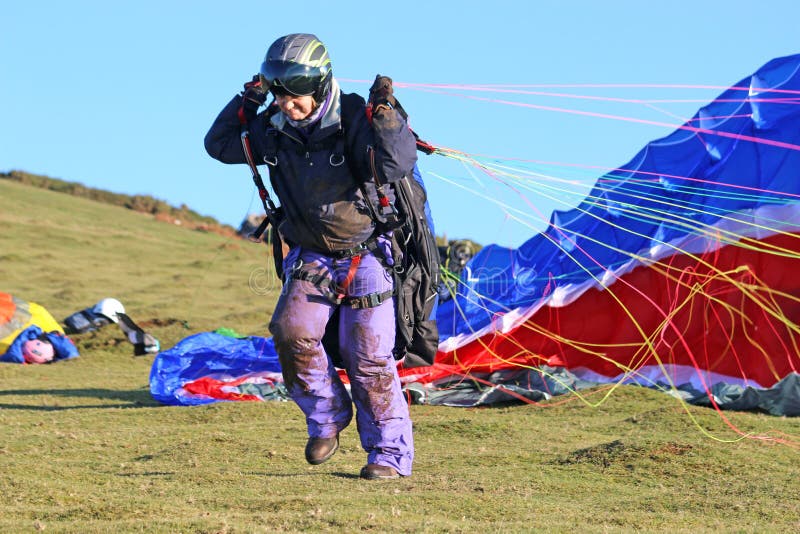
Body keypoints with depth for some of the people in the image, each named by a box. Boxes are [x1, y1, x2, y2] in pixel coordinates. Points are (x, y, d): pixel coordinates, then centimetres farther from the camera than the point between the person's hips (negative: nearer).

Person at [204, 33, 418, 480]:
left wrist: (385, 115, -43)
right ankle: (327, 415, 5)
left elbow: (397, 165, -30)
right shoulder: (273, 129, -4)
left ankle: (391, 454, 7)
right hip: (310, 258, 4)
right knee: (291, 331, -18)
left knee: (367, 357, -6)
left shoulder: (354, 121, -19)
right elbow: (218, 146, 7)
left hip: (366, 257, -4)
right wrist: (245, 104, -5)